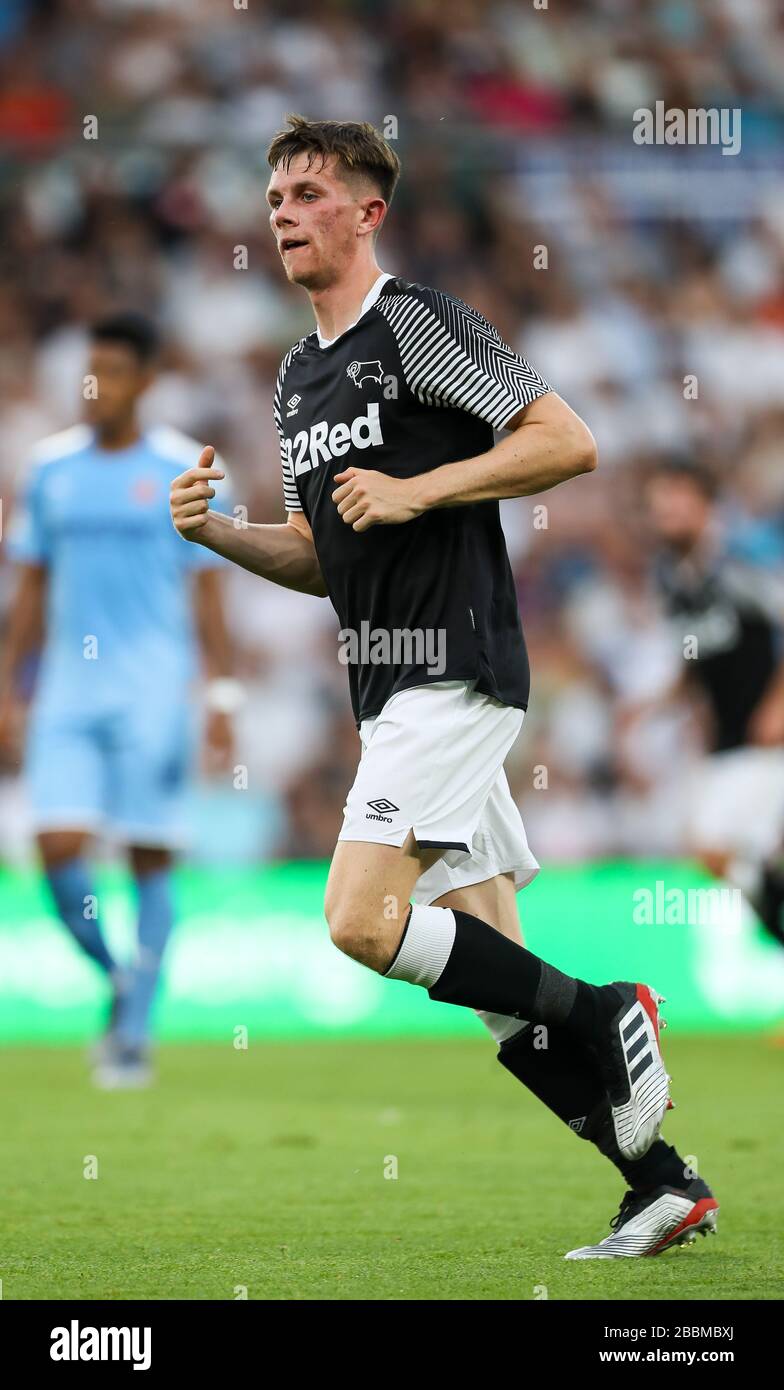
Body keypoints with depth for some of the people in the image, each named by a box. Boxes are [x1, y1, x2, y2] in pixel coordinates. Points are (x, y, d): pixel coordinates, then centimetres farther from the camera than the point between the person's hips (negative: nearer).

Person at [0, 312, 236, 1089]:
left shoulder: (182, 470, -1)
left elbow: (206, 591, 0)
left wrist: (221, 696, -6)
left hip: (152, 694, -3)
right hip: (68, 692, 3)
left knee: (149, 859, -2)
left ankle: (135, 1036, 5)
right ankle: (117, 980, 16)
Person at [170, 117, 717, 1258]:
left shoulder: (416, 322, -7)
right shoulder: (299, 376, 19)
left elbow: (569, 442, -14)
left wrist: (415, 491, -18)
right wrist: (219, 532, 8)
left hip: (453, 671, -9)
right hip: (393, 691, 9)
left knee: (361, 920, -20)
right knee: (495, 978, 5)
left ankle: (605, 1014, -5)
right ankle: (666, 1187, 10)